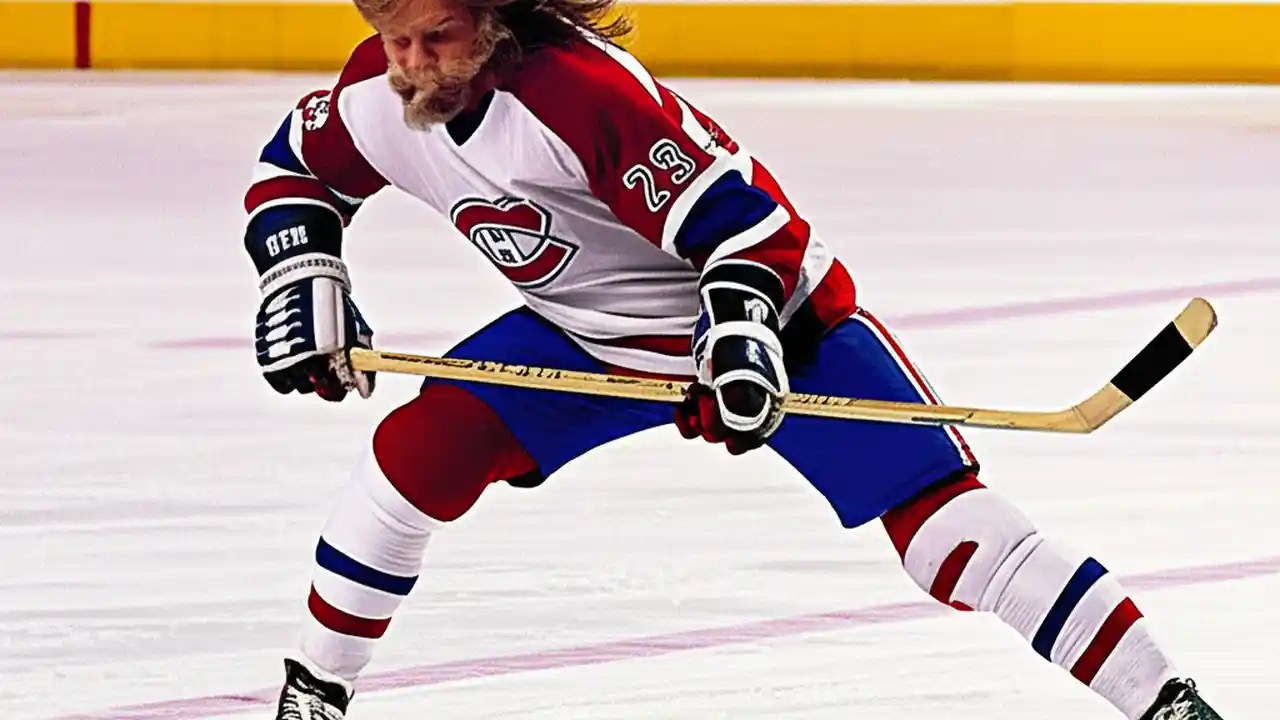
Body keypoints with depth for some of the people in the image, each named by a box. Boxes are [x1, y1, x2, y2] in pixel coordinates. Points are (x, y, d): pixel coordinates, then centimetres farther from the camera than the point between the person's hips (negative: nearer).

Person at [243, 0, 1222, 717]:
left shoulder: (580, 89, -34)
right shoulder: (376, 98, -12)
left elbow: (737, 214, -31)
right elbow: (294, 173, 9)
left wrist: (742, 343, -42)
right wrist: (303, 280, -6)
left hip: (765, 314, -7)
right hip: (590, 334, 7)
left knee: (941, 517, -17)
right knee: (418, 452, -8)